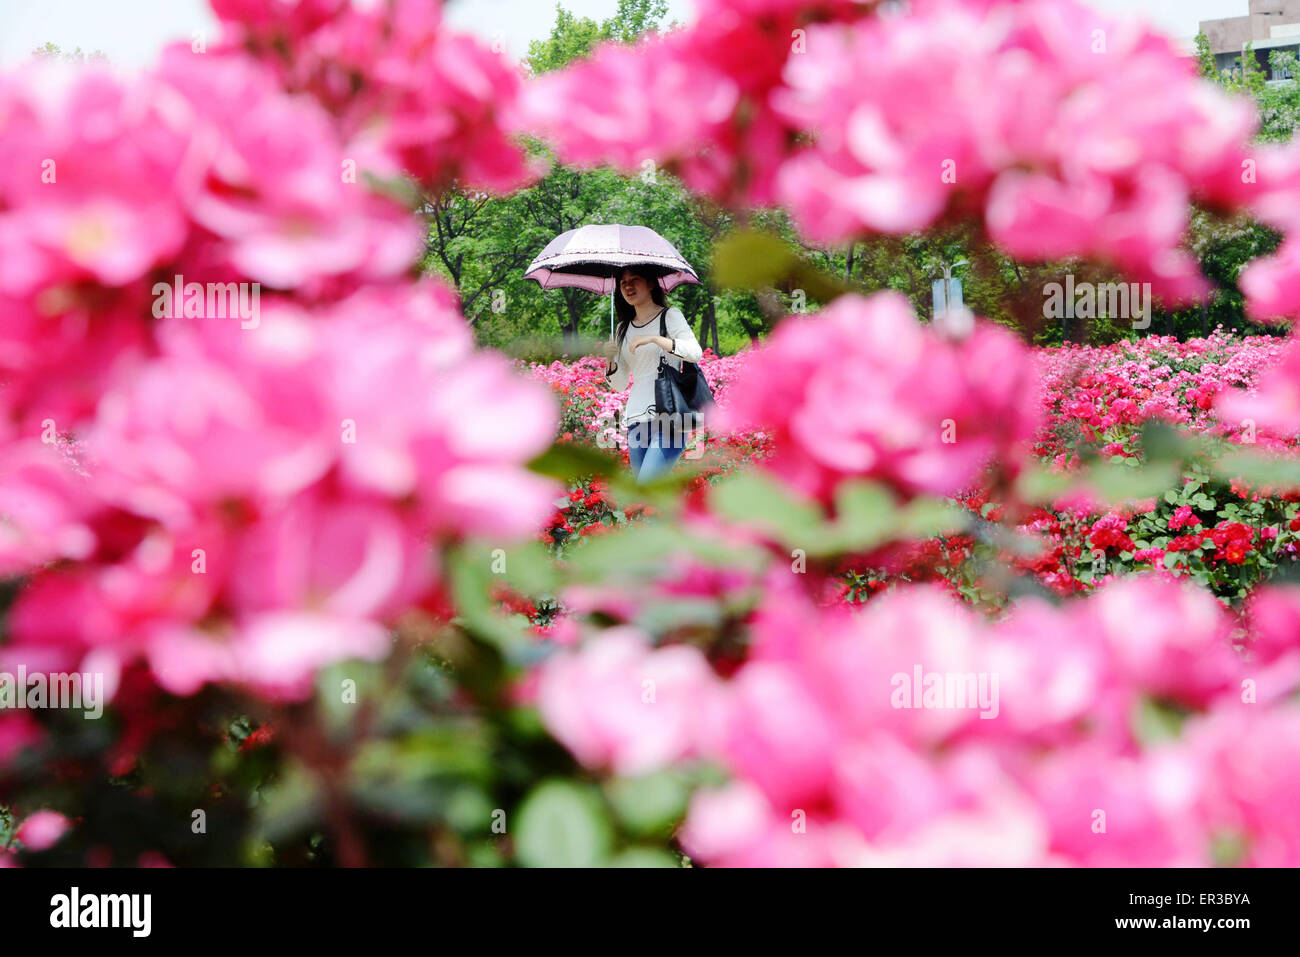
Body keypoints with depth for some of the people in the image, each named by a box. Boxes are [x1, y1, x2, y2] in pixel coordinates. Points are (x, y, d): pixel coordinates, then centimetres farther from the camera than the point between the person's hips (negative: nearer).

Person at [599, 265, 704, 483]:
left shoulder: (670, 316, 2)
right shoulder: (624, 328, 17)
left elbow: (696, 353, -15)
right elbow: (619, 385, 17)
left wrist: (654, 339, -22)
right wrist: (611, 361, -3)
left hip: (668, 418, -6)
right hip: (636, 421, 6)